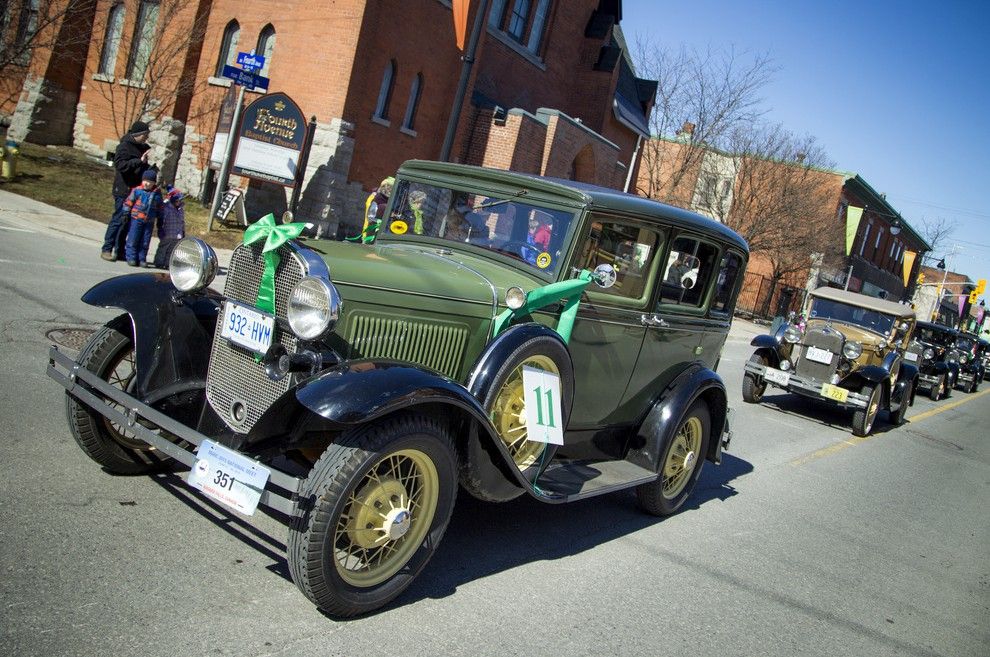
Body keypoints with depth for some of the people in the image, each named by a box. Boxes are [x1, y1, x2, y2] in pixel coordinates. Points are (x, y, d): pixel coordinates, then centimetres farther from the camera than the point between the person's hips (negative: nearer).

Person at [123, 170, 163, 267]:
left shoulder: (157, 193, 6)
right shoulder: (137, 190, -2)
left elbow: (159, 207, 16)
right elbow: (128, 202, 2)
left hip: (150, 222, 3)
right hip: (136, 219, -2)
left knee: (145, 242, 6)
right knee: (133, 240, -1)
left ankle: (141, 259, 13)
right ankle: (131, 258, 5)